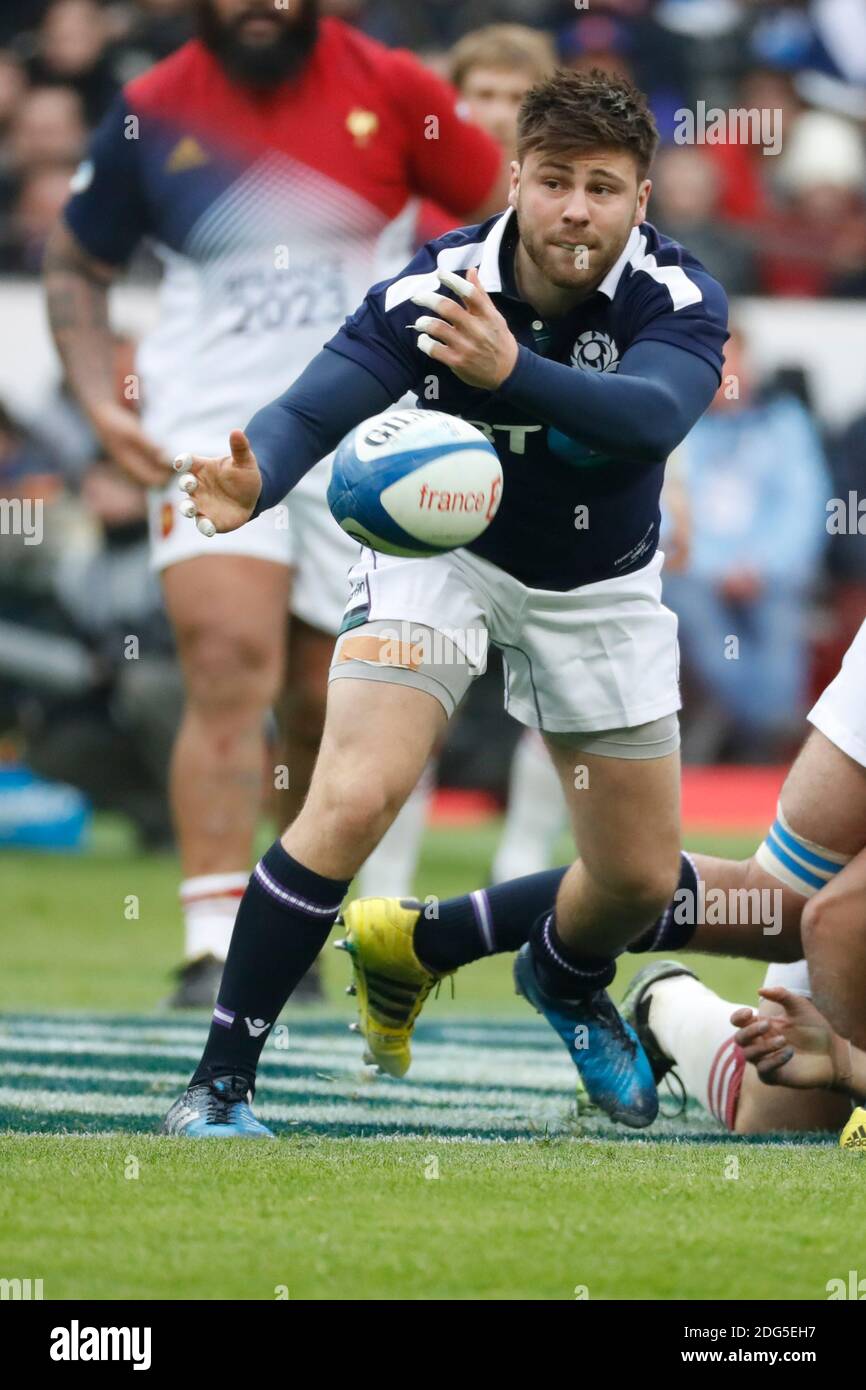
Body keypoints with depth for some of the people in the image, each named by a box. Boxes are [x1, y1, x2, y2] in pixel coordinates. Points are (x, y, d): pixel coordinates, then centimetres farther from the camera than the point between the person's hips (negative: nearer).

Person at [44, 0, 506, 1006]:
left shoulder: (390, 90, -1)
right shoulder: (151, 112, 1)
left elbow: (506, 214, 9)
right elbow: (75, 264, 13)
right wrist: (98, 401, 0)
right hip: (207, 425, -1)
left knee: (328, 701, 4)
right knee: (228, 663, -20)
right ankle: (215, 942, -24)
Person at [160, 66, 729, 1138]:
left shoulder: (676, 298, -24)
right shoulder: (431, 290, -25)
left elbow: (653, 413, -45)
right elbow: (309, 409, -34)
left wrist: (515, 373, -63)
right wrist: (249, 483, -58)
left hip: (601, 586, 2)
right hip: (440, 551, -2)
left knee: (641, 878, 8)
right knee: (352, 799, -25)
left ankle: (565, 978, 46)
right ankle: (217, 1088, -18)